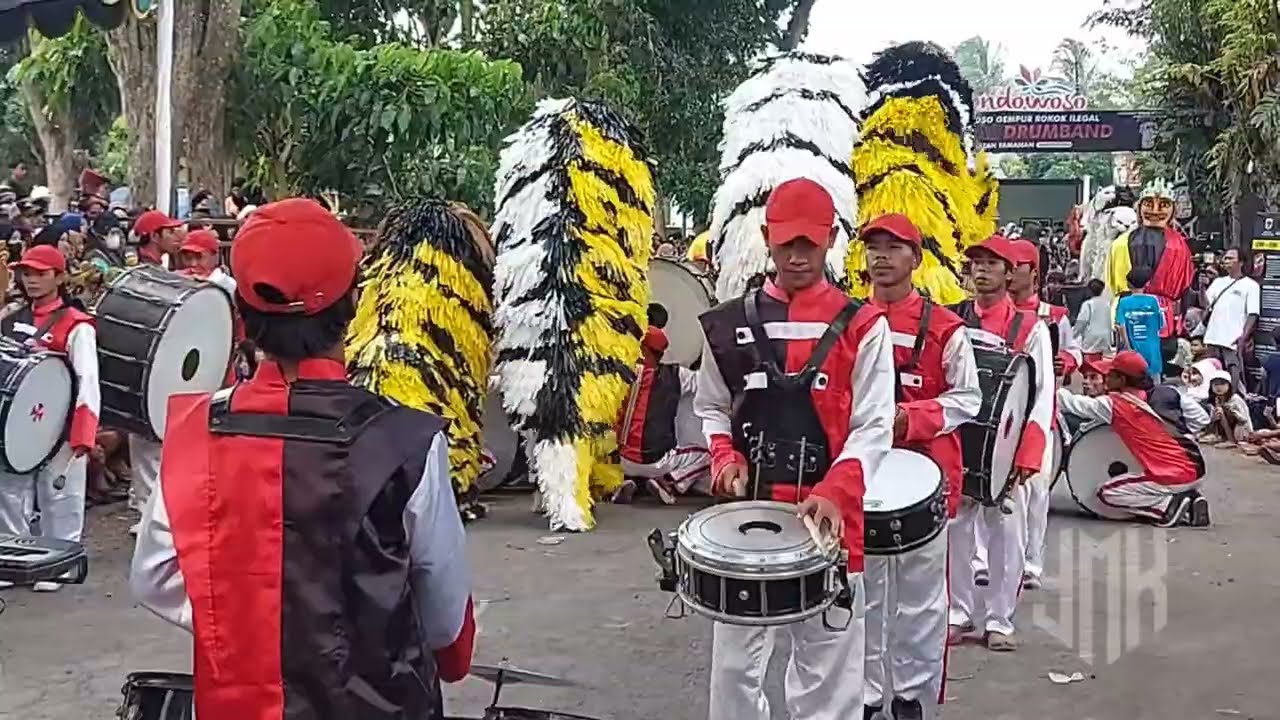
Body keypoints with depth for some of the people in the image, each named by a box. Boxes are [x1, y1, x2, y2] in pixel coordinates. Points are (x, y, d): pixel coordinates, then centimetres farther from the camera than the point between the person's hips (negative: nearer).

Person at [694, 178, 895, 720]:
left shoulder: (862, 327, -1)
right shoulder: (730, 325, 5)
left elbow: (873, 427, -5)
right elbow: (710, 409, 13)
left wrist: (834, 494, -19)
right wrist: (726, 460, -7)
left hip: (828, 512, -2)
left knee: (828, 662, 7)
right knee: (735, 658, 10)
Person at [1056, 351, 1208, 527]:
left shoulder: (1114, 404, -4)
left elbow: (1074, 404, 4)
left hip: (1173, 478, -7)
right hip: (1195, 470, 7)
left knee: (1107, 493, 5)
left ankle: (1169, 505, -4)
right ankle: (1190, 498, 10)